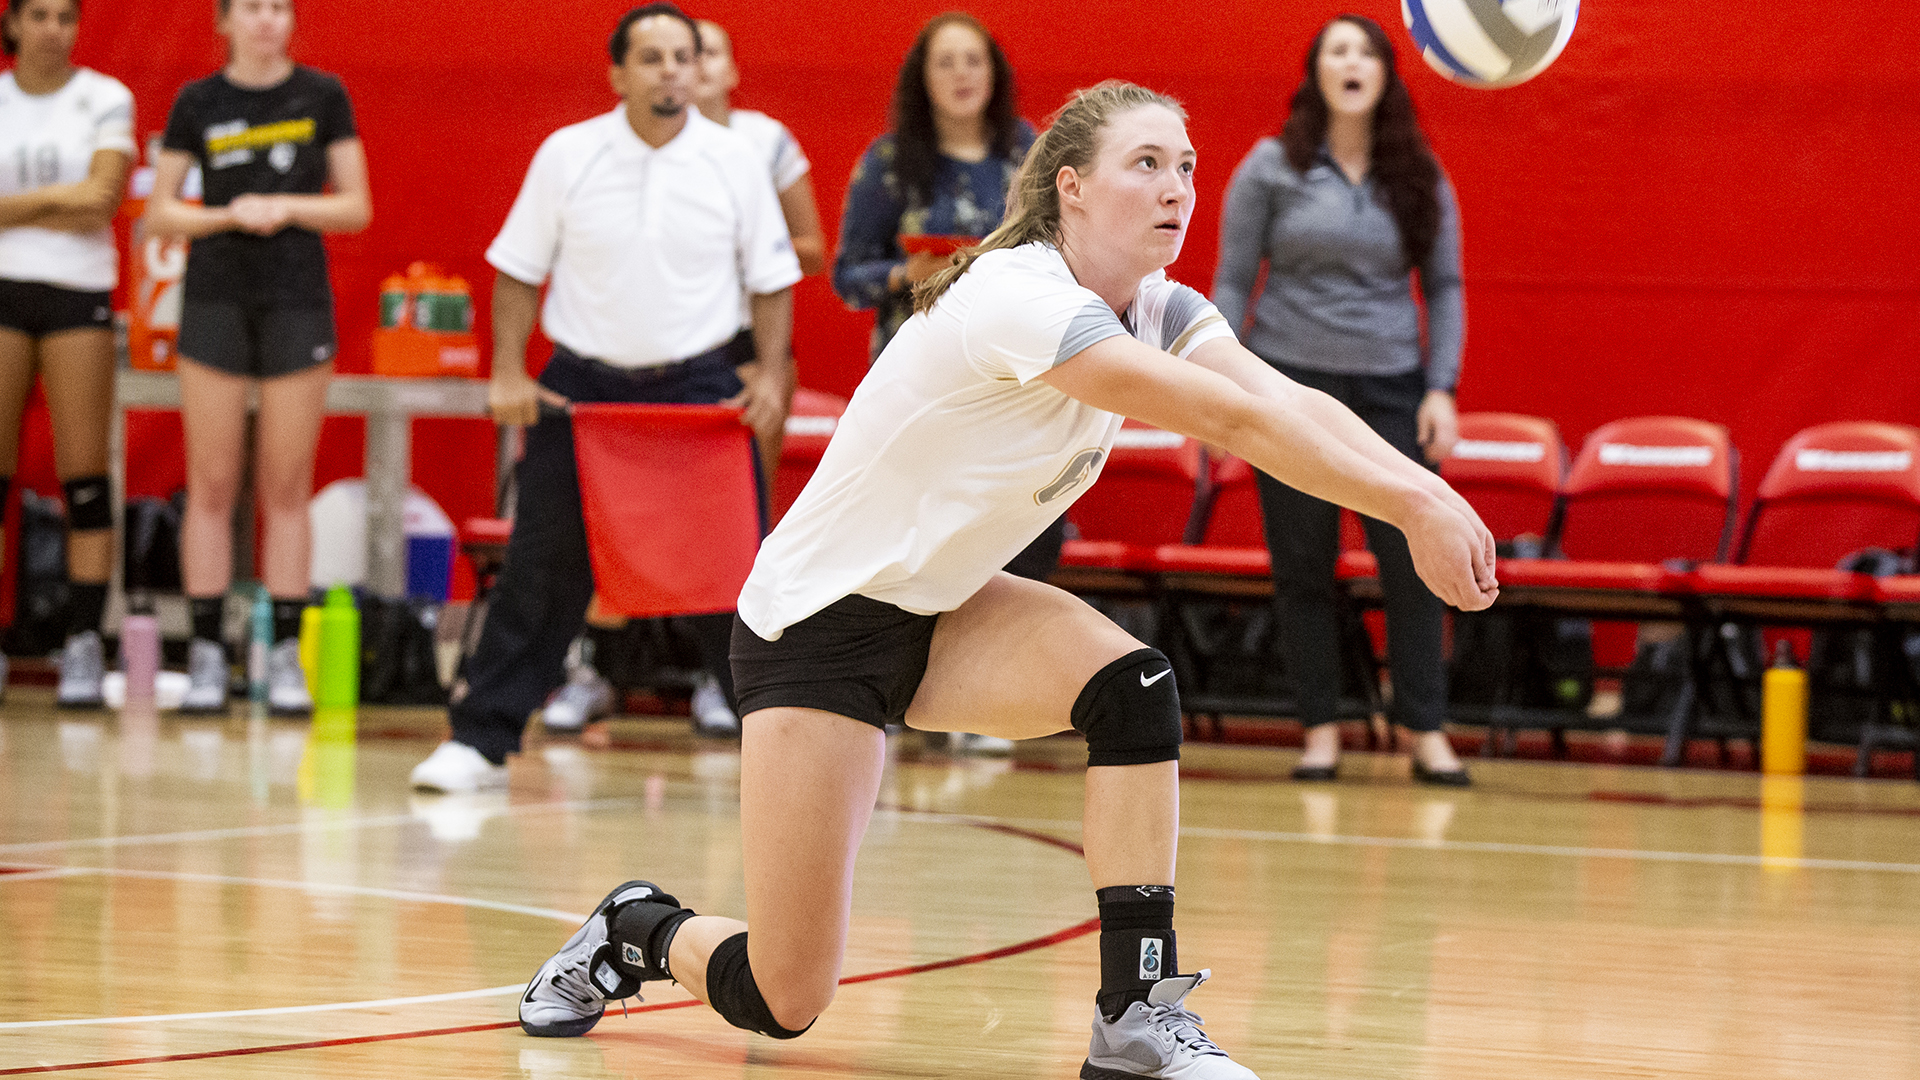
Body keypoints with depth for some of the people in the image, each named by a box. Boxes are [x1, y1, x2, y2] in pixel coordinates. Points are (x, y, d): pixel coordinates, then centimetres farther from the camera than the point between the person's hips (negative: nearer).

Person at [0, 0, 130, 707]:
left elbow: (102, 199, -8)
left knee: (84, 474, -5)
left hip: (79, 293, -1)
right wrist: (58, 199, -10)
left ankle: (83, 648, -3)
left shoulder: (106, 100, 4)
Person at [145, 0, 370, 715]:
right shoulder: (198, 104, 3)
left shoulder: (322, 96, 3)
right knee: (212, 486, 0)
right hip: (215, 300, 0)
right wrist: (228, 214, -13)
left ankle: (286, 657, 4)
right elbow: (159, 214, 4)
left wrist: (286, 207, -13)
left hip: (297, 305, 0)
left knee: (287, 488, 1)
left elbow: (357, 208, 3)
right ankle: (206, 656, 2)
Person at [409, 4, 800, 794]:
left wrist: (771, 374, -5)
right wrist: (508, 372, -4)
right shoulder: (567, 156, -2)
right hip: (582, 383, 0)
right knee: (543, 568, 0)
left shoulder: (735, 162, 0)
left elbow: (772, 278, 6)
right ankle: (481, 741, 7)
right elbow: (519, 270, 4)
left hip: (699, 384, 0)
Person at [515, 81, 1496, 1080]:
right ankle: (637, 930, 27)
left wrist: (1431, 491, -38)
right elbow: (1232, 420, -37)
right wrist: (1410, 506, -41)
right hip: (813, 624, -7)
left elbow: (1292, 402, -21)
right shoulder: (1019, 299, -29)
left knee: (1132, 686, -24)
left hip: (938, 614, 8)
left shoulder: (1158, 312, -4)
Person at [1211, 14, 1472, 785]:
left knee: (1414, 561, -6)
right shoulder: (1271, 169, 0)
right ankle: (1320, 730, 10)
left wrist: (1441, 388, -1)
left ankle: (1427, 733, 0)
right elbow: (1231, 282, 3)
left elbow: (1444, 286, 9)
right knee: (1302, 567, 2)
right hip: (1291, 384, -1)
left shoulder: (1419, 179, 5)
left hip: (1390, 389, 1)